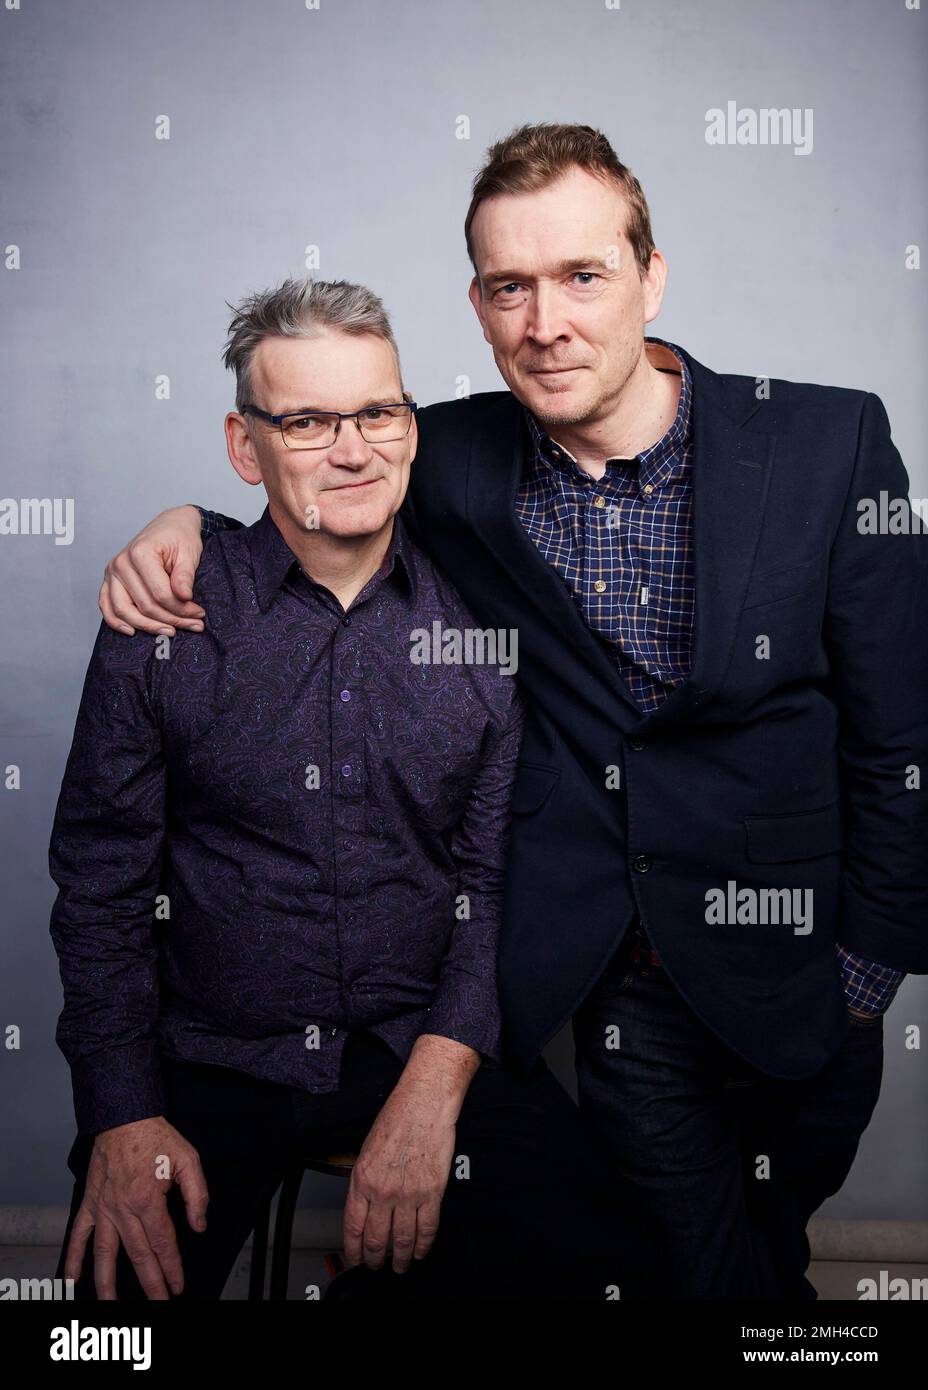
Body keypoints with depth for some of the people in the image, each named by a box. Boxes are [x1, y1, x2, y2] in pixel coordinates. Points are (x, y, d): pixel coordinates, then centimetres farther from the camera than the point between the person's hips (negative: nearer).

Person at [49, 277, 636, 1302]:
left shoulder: (480, 623, 0)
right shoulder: (160, 621, -3)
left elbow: (501, 876, 0)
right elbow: (101, 880, 1)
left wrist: (435, 1081, -13)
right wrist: (122, 1118, -8)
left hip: (432, 1049, 1)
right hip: (212, 1058, -1)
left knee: (577, 1262, -17)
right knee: (118, 1273, -21)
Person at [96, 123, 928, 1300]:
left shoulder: (832, 443, -12)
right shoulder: (452, 459, -7)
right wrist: (187, 526, -9)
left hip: (792, 984, 1)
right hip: (609, 984, 0)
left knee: (766, 1251, 21)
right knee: (694, 1266, 6)